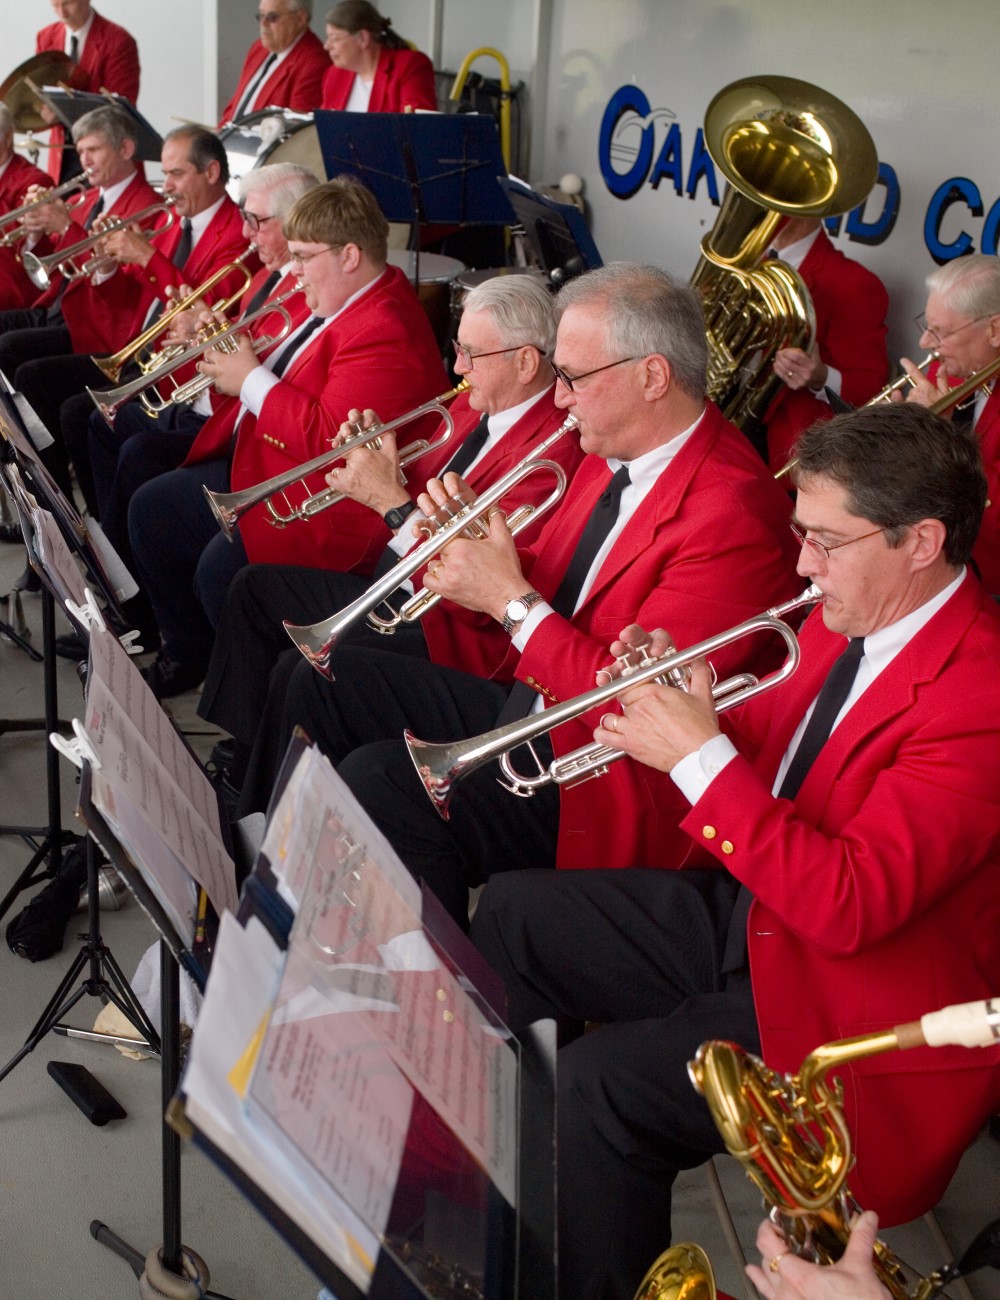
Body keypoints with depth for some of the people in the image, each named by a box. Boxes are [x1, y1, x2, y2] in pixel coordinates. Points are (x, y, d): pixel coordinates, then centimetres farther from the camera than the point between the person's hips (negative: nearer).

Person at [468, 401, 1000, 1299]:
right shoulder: (849, 617, 1)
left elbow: (848, 907, -31)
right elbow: (767, 749, 13)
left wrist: (700, 754, -29)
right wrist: (677, 704, -9)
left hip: (845, 1006, -9)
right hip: (742, 914, 10)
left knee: (597, 1084, -25)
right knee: (511, 914, 10)